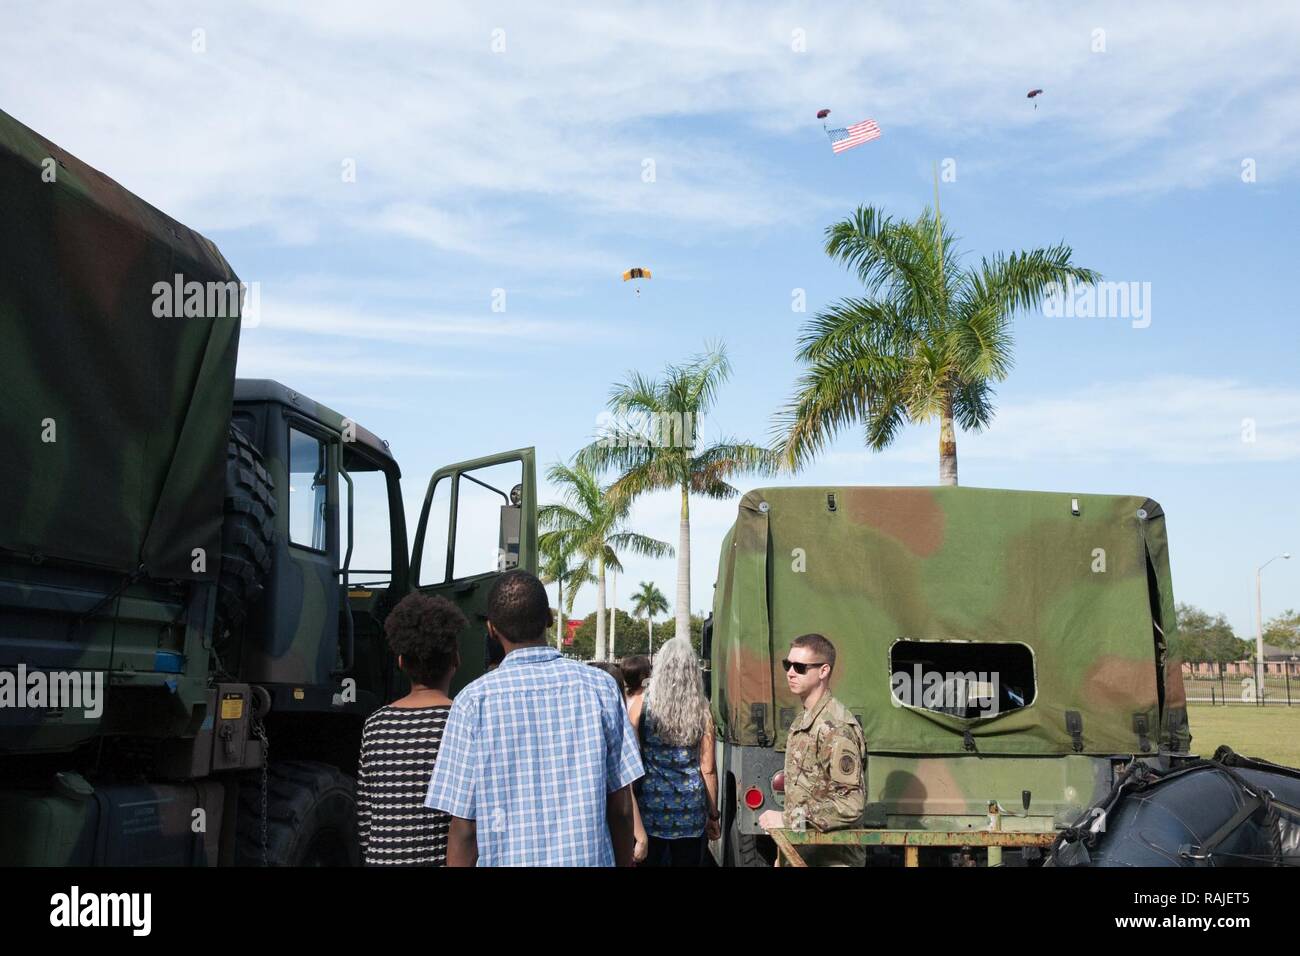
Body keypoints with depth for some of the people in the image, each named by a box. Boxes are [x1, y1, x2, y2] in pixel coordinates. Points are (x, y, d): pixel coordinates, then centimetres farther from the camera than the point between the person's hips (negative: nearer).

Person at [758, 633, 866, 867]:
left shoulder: (835, 726, -20)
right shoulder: (803, 719, 10)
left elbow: (851, 804, -25)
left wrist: (789, 820, -23)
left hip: (830, 858, -8)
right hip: (800, 852, 8)